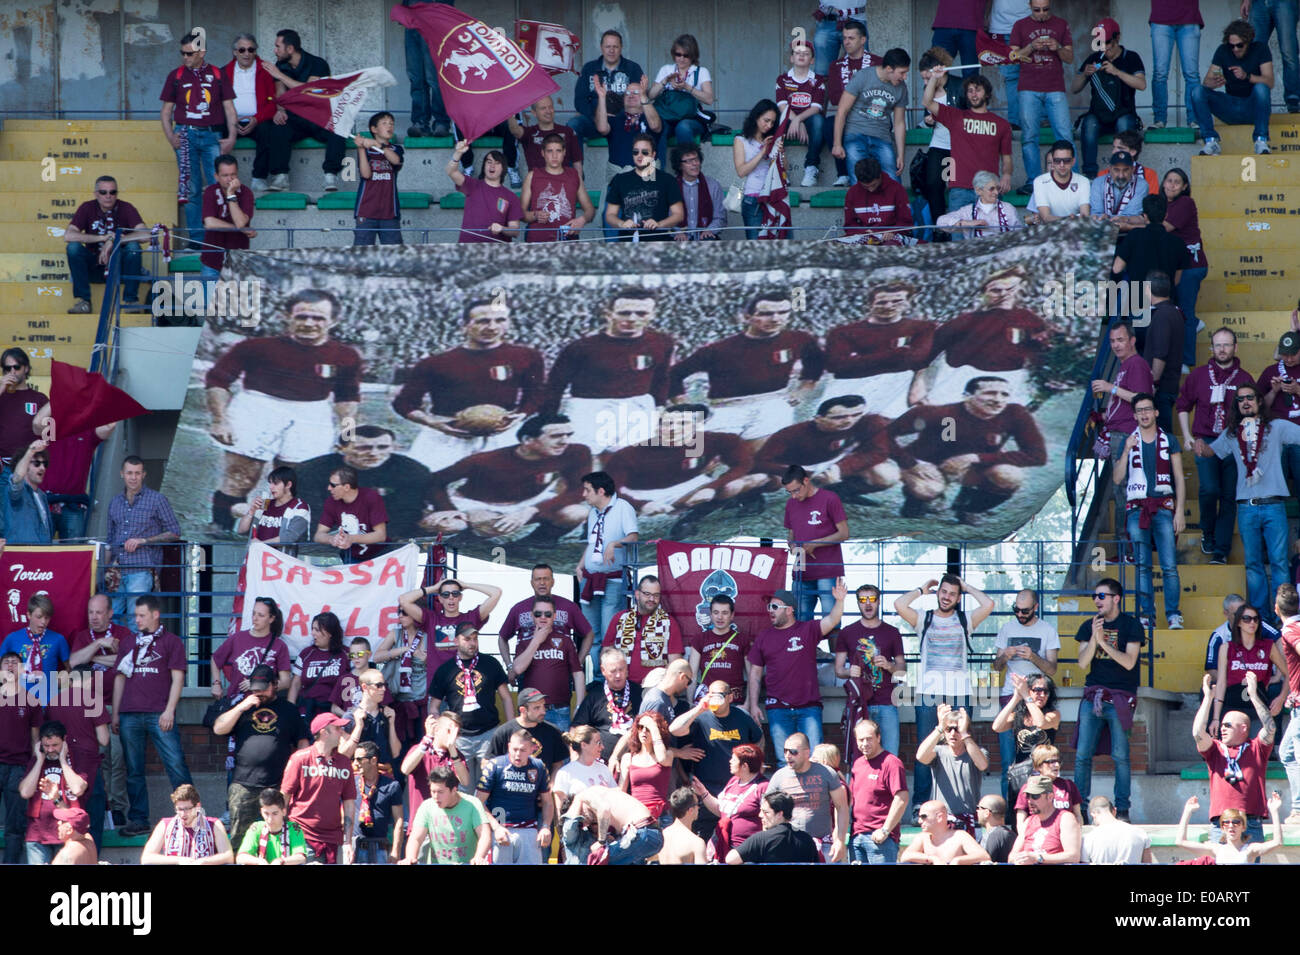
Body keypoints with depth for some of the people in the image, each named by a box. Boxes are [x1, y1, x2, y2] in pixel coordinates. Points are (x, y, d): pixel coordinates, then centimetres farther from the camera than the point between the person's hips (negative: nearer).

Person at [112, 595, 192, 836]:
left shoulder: (170, 641, 6)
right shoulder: (128, 642, 18)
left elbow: (177, 678, 0)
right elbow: (120, 678, 20)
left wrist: (169, 711, -9)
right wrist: (115, 714, 13)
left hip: (159, 715, -4)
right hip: (129, 715, 4)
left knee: (176, 764, -10)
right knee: (133, 770, 4)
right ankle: (138, 820, 9)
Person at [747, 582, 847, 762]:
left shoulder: (808, 630, 3)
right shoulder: (763, 638, 11)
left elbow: (831, 621, -15)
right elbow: (755, 673, 14)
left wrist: (839, 601, -35)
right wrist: (753, 705, 8)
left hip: (809, 708, -2)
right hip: (778, 709, 2)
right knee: (783, 760, 2)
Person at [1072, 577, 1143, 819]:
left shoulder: (1131, 626, 1)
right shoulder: (1089, 626, 12)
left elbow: (1129, 662, -9)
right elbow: (1083, 663, 3)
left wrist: (1103, 642, -17)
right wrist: (1094, 637, -12)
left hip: (1120, 697, -4)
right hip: (1093, 695, 4)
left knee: (1120, 756, -4)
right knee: (1082, 755, -2)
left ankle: (1122, 808, 3)